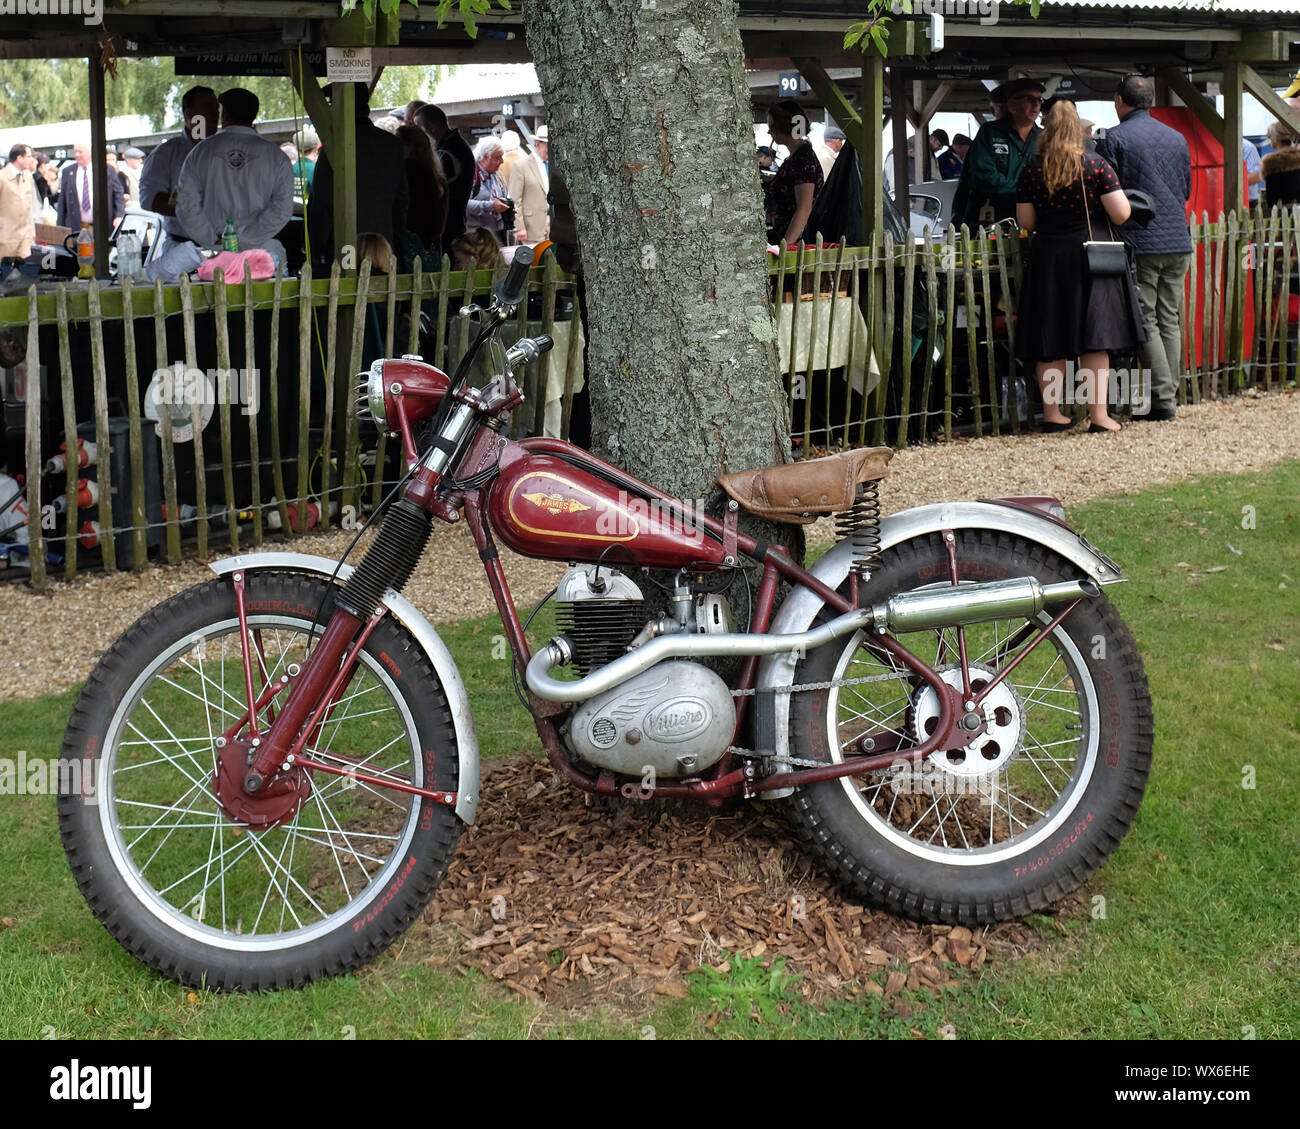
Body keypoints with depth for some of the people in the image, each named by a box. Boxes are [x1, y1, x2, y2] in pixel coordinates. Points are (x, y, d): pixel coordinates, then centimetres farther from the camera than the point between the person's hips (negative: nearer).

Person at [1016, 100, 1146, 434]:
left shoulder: (1031, 169, -1)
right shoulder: (1096, 166, -7)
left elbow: (1026, 221, 3)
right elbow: (1121, 214, -10)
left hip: (1047, 259, 2)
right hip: (1090, 256, -2)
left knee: (1050, 342, 9)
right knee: (1094, 337, -1)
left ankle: (1052, 413, 14)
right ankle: (1099, 416, -2)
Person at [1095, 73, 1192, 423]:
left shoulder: (1114, 138, -6)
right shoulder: (1177, 138, 13)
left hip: (1139, 241, -5)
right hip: (1178, 240, 6)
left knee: (1145, 321, -2)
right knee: (1169, 320, 9)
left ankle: (1162, 399, -8)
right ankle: (1169, 397, 9)